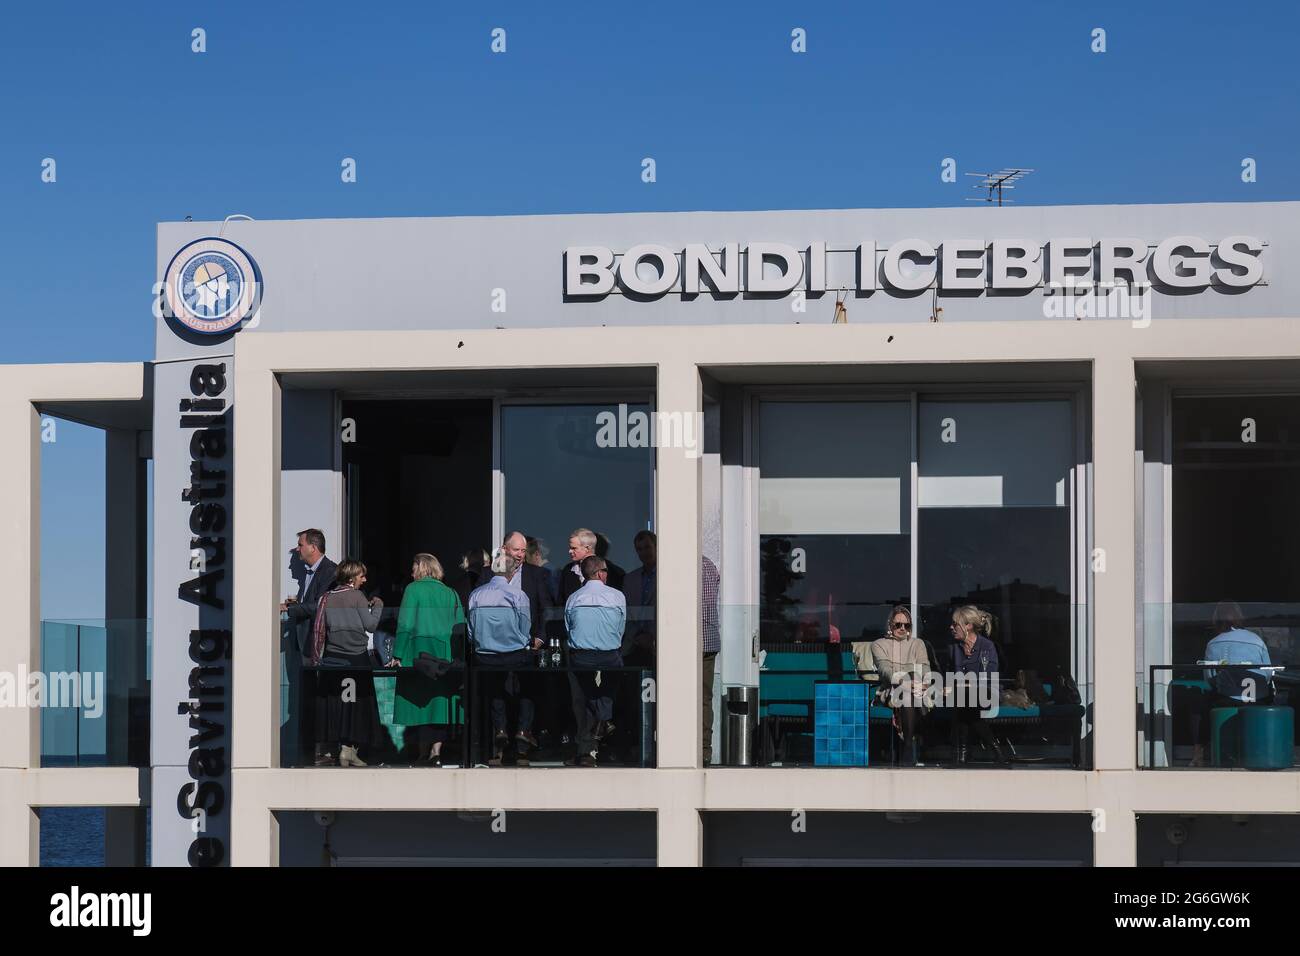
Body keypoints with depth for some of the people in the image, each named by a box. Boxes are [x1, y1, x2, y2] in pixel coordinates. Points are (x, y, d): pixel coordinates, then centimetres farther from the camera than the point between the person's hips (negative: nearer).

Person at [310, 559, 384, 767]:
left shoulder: (326, 598, 5)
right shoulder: (357, 596, -7)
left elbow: (319, 631, 4)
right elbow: (370, 625, -8)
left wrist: (316, 659, 9)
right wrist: (377, 606, 9)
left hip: (332, 658, 4)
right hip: (356, 658, -4)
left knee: (330, 702, 9)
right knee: (355, 703, 2)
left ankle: (327, 749, 9)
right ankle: (347, 748, -4)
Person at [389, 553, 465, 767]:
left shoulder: (413, 589, -1)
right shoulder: (450, 593, 11)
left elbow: (405, 624, -7)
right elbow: (460, 626, 7)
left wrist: (397, 655, -5)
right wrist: (456, 656, 11)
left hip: (419, 653, -3)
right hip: (446, 656, 3)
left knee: (420, 701, 3)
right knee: (441, 701, 2)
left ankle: (422, 753, 5)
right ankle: (436, 751, -6)